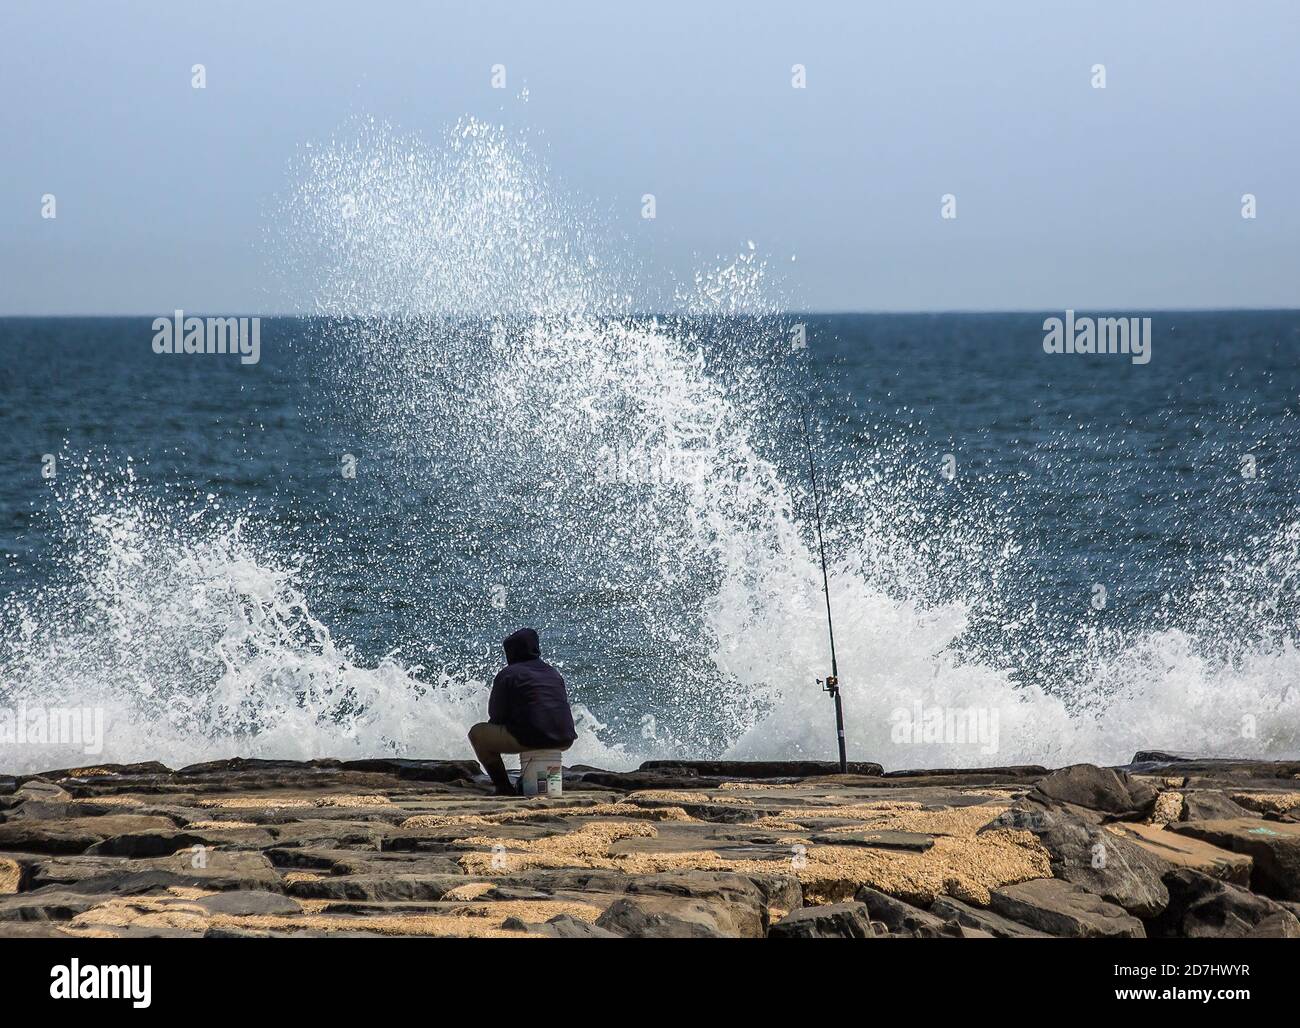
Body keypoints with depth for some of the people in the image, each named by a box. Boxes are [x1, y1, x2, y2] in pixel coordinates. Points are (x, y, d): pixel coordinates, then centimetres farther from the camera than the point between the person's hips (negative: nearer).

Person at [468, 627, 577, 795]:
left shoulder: (507, 674, 2)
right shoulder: (554, 673, 20)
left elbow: (496, 716, 3)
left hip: (530, 739, -7)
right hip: (564, 740, 7)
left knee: (478, 733, 13)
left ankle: (503, 786, 6)